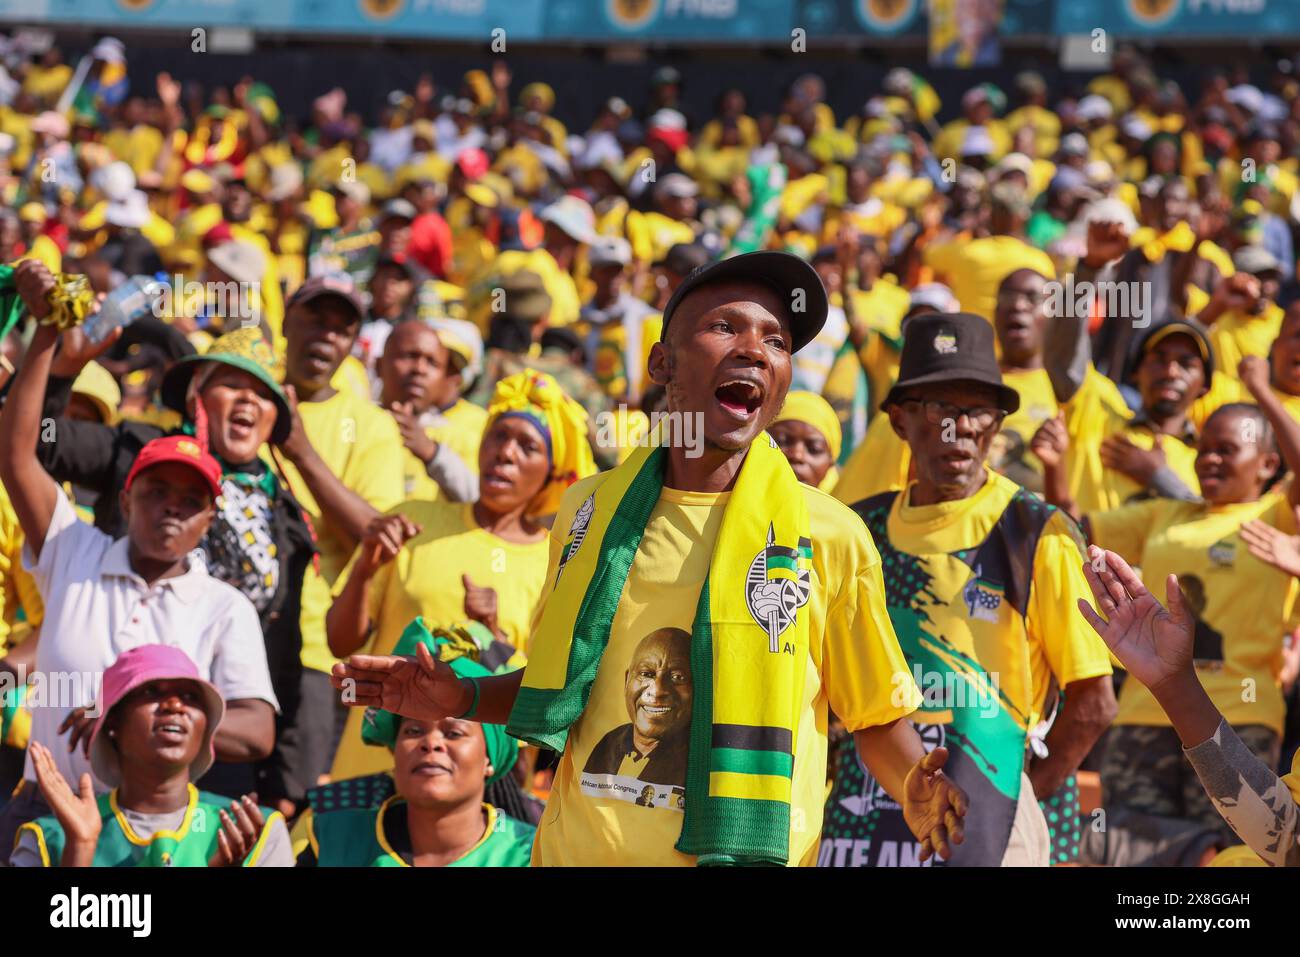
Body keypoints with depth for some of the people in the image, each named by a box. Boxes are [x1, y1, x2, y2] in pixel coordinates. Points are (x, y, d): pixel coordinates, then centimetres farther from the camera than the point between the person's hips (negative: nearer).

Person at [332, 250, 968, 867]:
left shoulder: (831, 537, -5)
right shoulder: (590, 510, 5)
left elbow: (877, 715, 0)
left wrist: (916, 790, -18)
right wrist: (465, 699, 4)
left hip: (744, 854, -3)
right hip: (578, 849, 3)